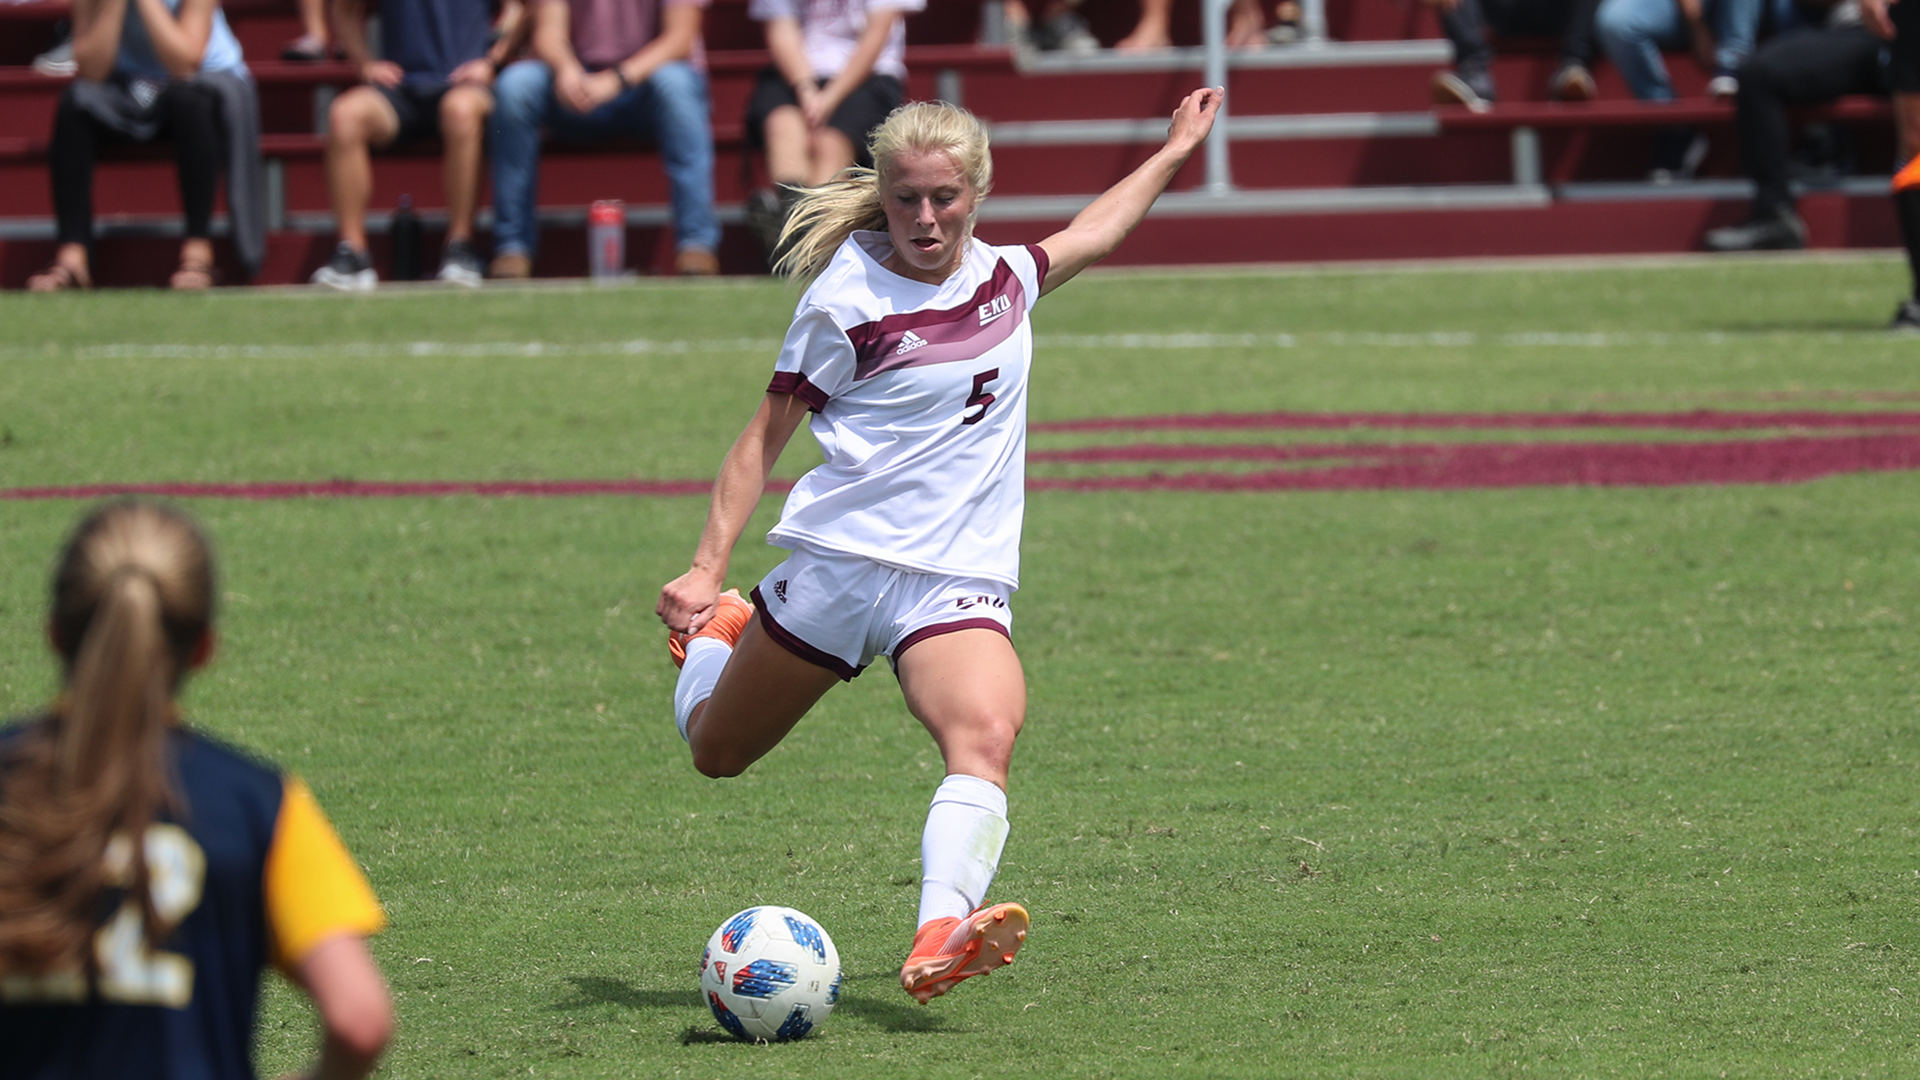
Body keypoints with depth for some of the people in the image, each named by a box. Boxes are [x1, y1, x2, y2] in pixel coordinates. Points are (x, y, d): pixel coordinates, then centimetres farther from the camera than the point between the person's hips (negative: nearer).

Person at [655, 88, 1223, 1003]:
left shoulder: (1003, 276, 10)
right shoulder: (847, 301, -6)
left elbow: (1089, 239, 33)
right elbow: (764, 438, -1)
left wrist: (1173, 151, 41)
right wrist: (706, 568, -10)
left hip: (960, 580, 2)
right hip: (838, 559, -2)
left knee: (985, 738, -28)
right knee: (715, 753, 13)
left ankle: (939, 940, -47)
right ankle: (720, 634, 48)